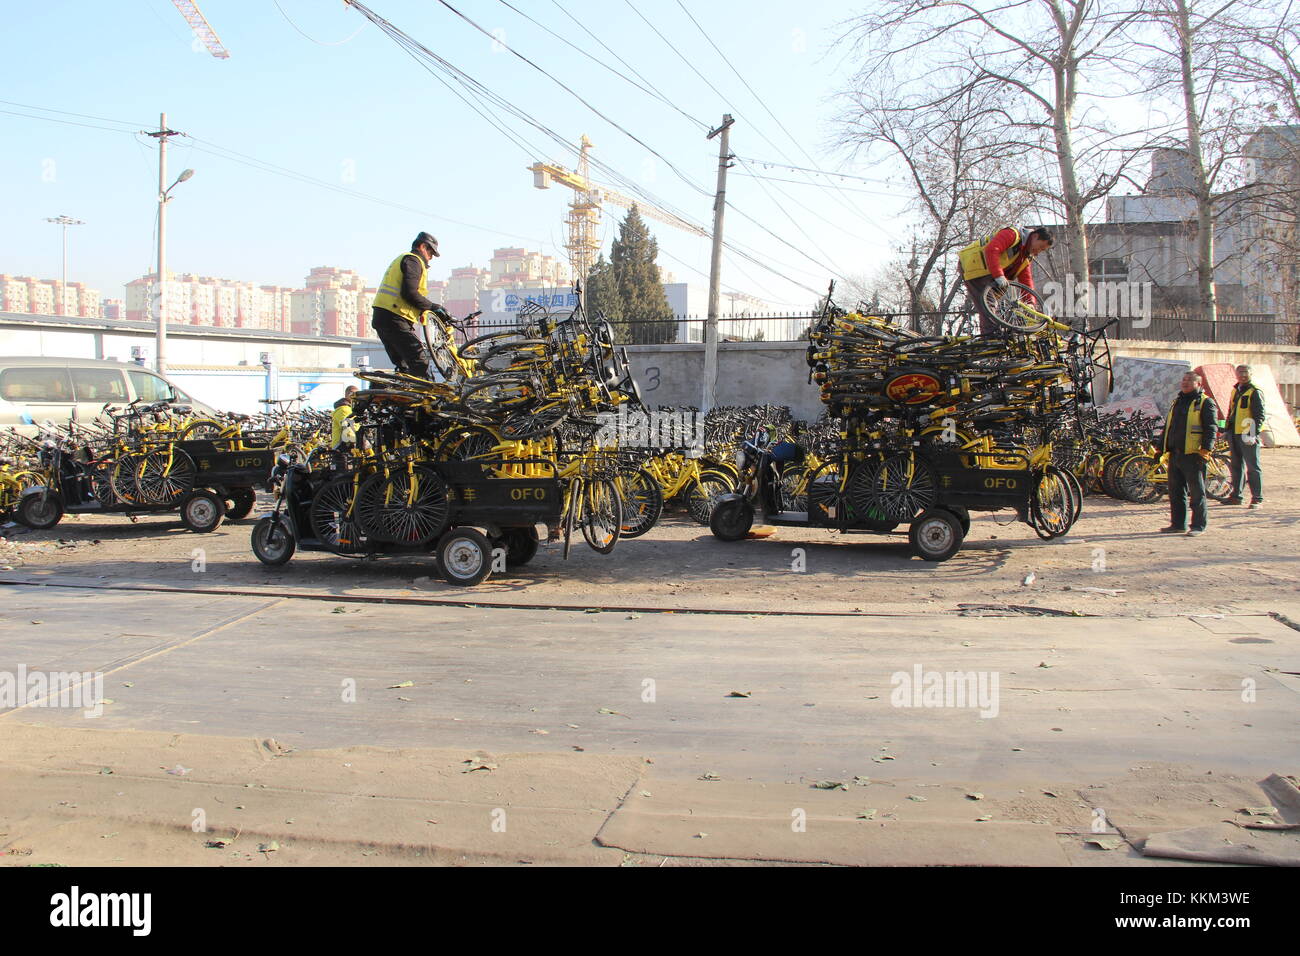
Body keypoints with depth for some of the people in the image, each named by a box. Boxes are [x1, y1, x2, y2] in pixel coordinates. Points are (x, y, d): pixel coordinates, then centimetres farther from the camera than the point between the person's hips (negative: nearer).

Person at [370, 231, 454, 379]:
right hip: (394, 319, -10)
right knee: (420, 363, -15)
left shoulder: (401, 259, 29)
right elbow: (409, 293, -17)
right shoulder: (413, 260, -4)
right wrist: (433, 307, -10)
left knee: (405, 367, 13)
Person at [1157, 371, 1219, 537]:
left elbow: (1211, 428, -9)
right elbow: (1167, 427, 25)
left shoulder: (1205, 403, -1)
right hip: (1175, 455, 7)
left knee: (1197, 492, -2)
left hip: (1193, 455, -7)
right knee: (1175, 491, 10)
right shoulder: (1177, 402, 21)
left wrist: (1206, 449, -20)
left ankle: (1199, 526, 3)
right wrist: (1159, 448, 20)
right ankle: (1178, 524, 18)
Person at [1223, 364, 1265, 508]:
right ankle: (1236, 496, 20)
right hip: (1234, 434, 8)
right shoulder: (1235, 391, 16)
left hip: (1248, 435, -8)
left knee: (1253, 467, -5)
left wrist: (1254, 433, -20)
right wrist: (1227, 430, 21)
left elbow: (1260, 415, -13)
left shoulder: (1254, 392, -8)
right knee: (1236, 466, 13)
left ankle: (1257, 498, -1)